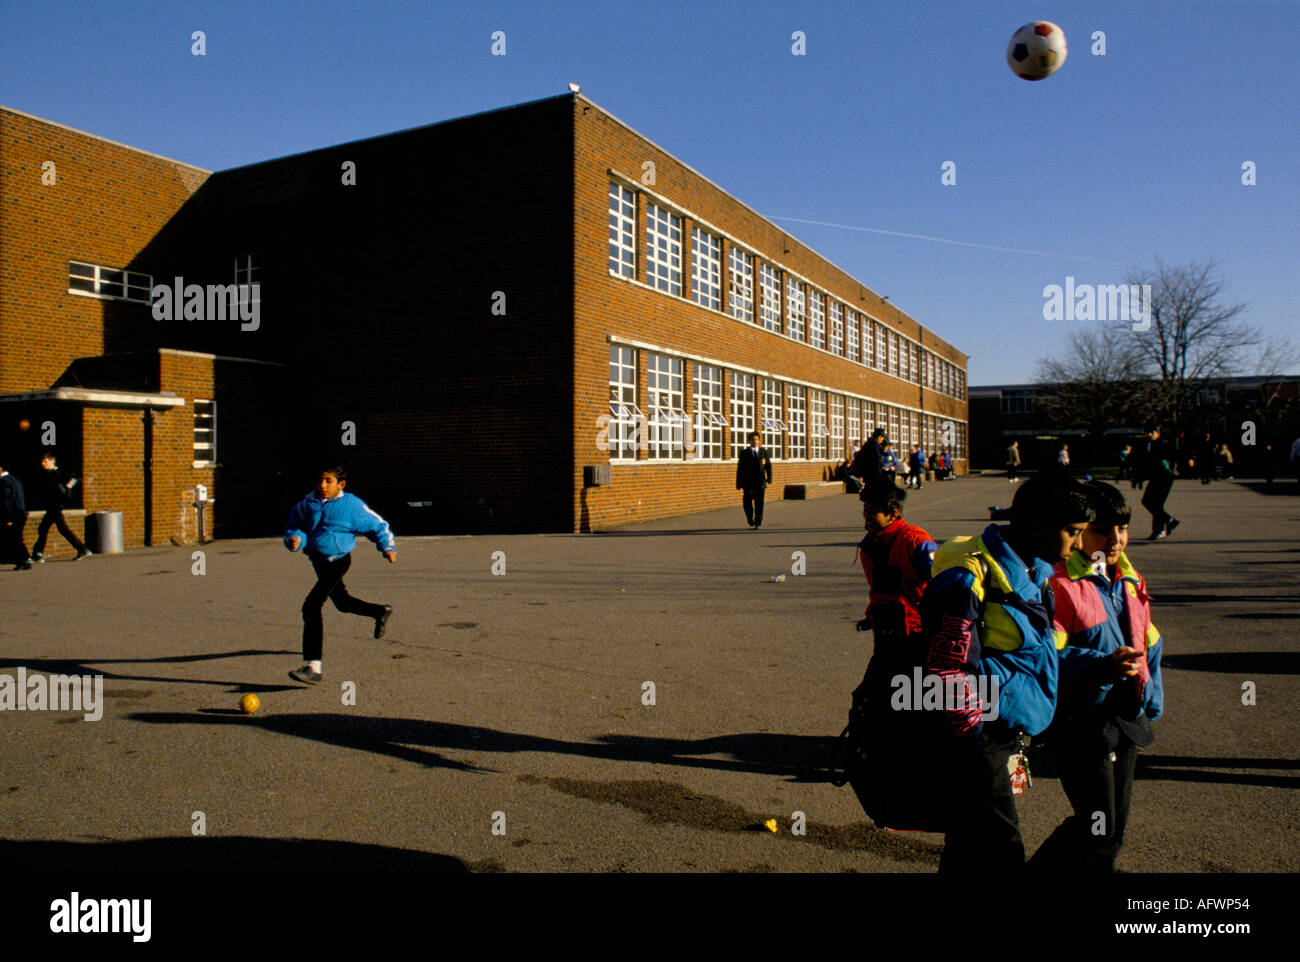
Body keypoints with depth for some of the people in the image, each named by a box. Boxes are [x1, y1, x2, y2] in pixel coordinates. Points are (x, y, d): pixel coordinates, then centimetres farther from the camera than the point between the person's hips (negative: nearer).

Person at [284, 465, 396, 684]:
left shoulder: (352, 505, -11)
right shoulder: (308, 504, 1)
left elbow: (378, 526, 0)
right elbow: (294, 525, 9)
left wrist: (388, 548, -8)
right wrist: (294, 539, -13)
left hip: (337, 561, -7)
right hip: (318, 561, 7)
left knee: (311, 607, -20)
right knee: (342, 602, 27)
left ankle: (313, 667, -21)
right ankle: (382, 612, 55)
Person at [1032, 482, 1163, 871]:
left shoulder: (1130, 581, 11)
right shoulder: (1059, 584, -16)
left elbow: (1149, 645, 20)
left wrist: (1151, 695, 10)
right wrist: (1103, 664, -31)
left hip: (1126, 719, 8)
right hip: (1081, 722, -8)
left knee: (1115, 826, 15)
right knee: (1097, 826, -6)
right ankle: (1040, 869, 14)